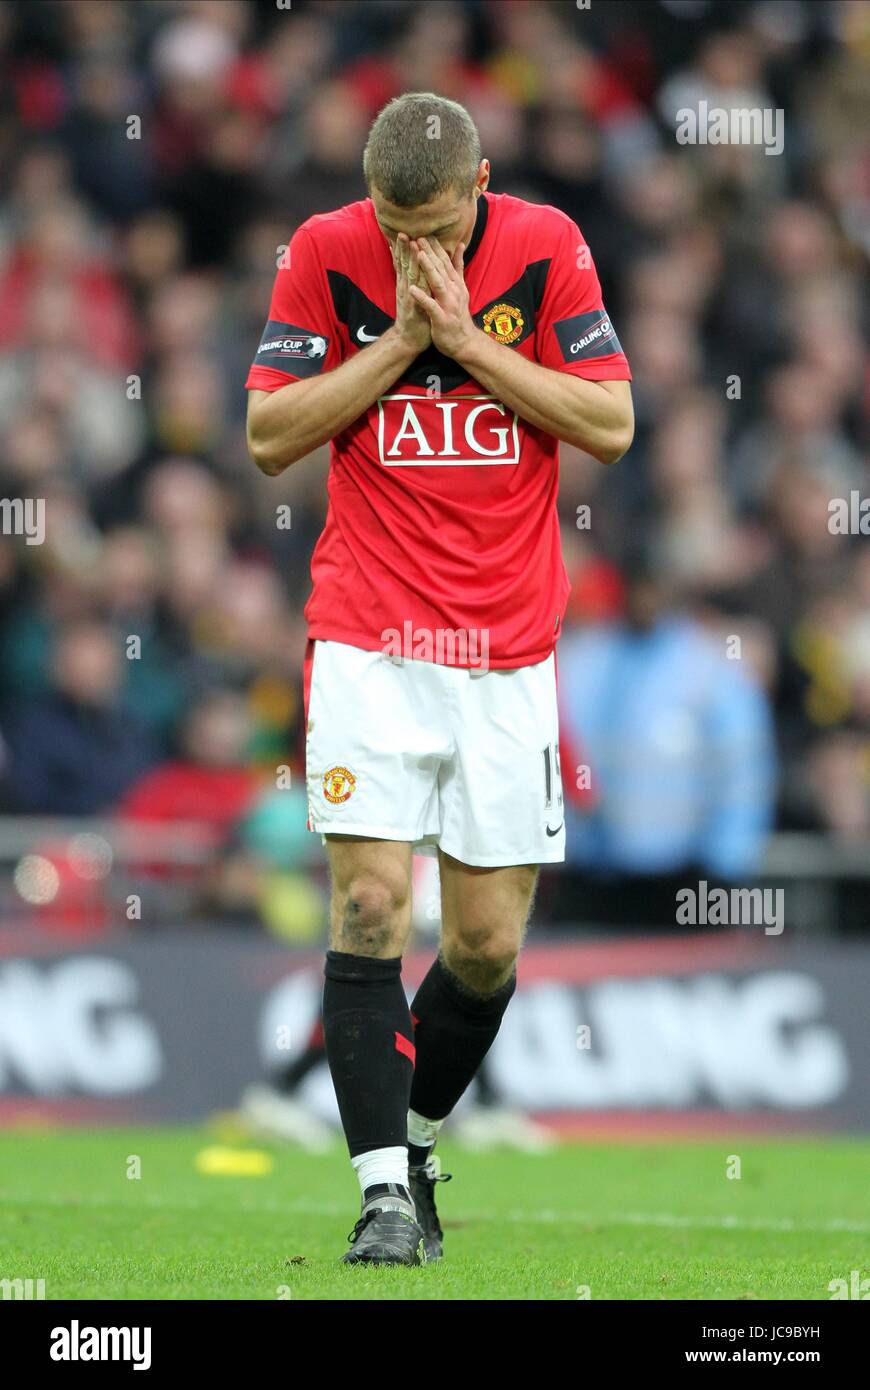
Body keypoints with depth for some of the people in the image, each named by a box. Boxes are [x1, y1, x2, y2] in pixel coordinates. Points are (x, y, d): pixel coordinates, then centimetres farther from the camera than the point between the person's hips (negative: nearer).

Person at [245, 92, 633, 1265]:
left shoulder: (546, 248, -2)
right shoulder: (326, 253, -3)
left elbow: (611, 426, -7)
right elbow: (268, 435, -5)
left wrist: (467, 336, -14)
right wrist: (400, 340, -14)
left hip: (509, 649, 1)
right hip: (367, 639, -1)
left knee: (487, 943, 3)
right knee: (370, 905, -14)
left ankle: (416, 1139, 27)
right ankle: (384, 1191, -11)